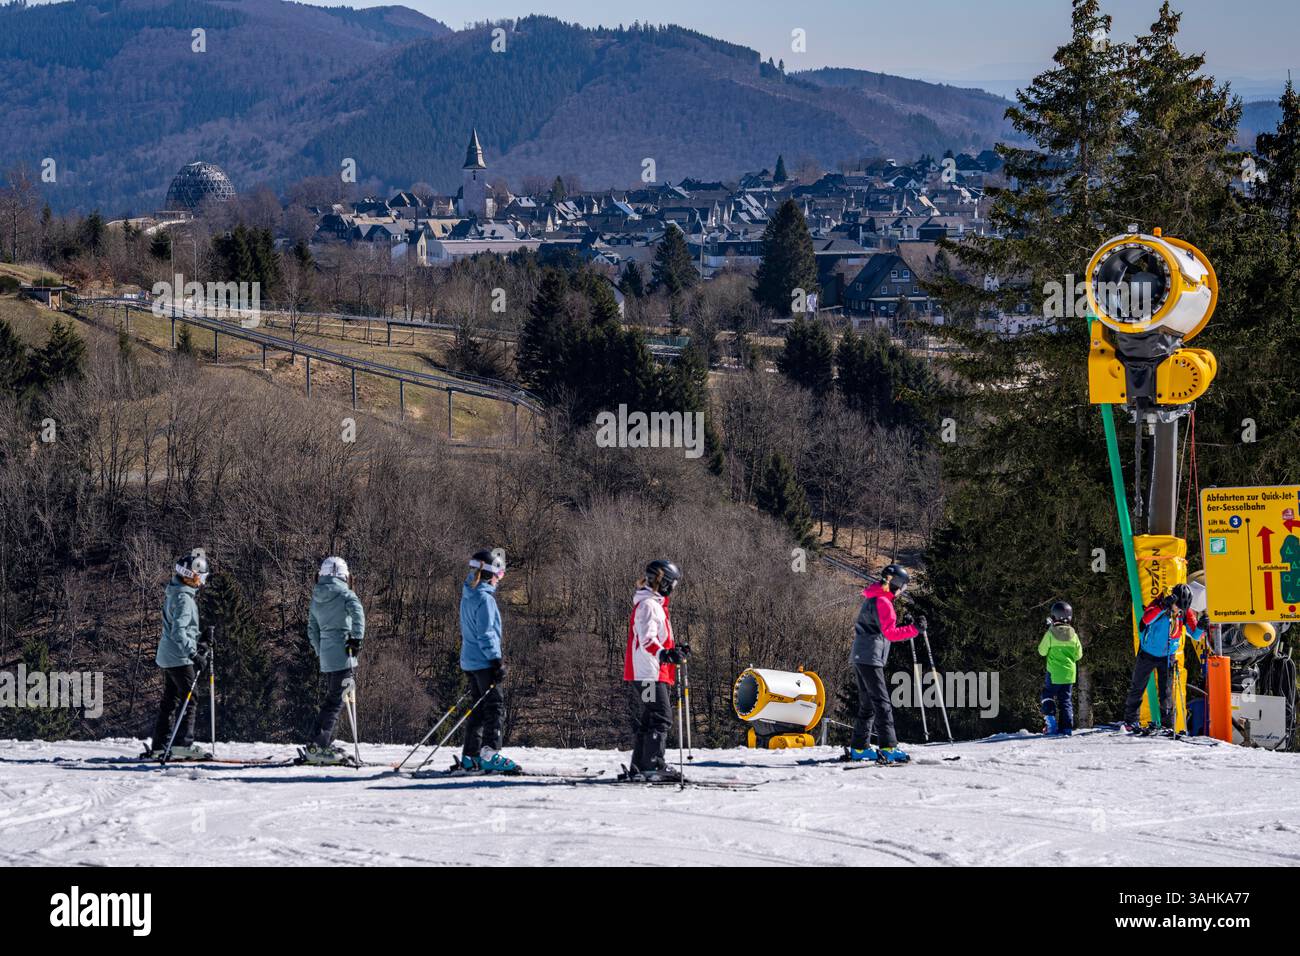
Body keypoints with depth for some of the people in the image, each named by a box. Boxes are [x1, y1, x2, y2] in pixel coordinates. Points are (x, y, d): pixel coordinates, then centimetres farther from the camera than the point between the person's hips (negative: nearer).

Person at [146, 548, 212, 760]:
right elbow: (178, 631, -27)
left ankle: (159, 746, 16)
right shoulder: (184, 598, -19)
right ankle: (183, 743, -13)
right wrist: (193, 653, -30)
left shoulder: (174, 592, 13)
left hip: (167, 656, 10)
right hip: (179, 658, -10)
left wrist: (197, 639, 25)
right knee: (190, 701, -8)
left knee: (170, 701, 13)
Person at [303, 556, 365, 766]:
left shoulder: (316, 599, 15)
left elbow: (312, 630, 19)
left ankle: (325, 744, 18)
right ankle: (317, 748, -13)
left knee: (332, 699, 18)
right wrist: (357, 638, -16)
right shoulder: (344, 593, -5)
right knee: (335, 701, -7)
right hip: (343, 653, -7)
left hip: (326, 656, 7)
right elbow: (357, 612, -23)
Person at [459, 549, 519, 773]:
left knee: (479, 709, 14)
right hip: (484, 661, -10)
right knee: (495, 708, -11)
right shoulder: (485, 598, -16)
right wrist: (497, 661, -19)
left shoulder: (469, 596, 14)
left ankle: (470, 757, 16)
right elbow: (486, 633, -20)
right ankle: (490, 755, -21)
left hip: (471, 660, 10)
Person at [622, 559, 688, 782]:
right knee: (660, 718, -14)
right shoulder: (648, 605, -12)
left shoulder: (655, 604, 22)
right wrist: (665, 655, -40)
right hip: (649, 674, -11)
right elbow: (647, 641, -25)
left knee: (645, 721, 11)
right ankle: (654, 766, -18)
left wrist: (676, 651, 39)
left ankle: (638, 768, 14)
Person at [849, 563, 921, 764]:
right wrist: (914, 629, -18)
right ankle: (888, 748, -20)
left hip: (859, 657, 10)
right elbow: (890, 633, -18)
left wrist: (902, 626, 10)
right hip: (870, 658, -10)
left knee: (867, 704, 14)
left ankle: (859, 748, 16)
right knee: (882, 703, -13)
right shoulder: (882, 602, -11)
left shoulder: (872, 599, 20)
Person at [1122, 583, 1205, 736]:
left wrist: (1200, 627, -34)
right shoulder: (1158, 604, -23)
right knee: (1137, 688, 10)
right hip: (1147, 653, -2)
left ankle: (1167, 725, 6)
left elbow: (1195, 635, -11)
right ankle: (1130, 721, 23)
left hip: (1167, 657, 2)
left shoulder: (1186, 613, -12)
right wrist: (1164, 607, -52)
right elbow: (1146, 619, -41)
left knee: (1166, 692, -2)